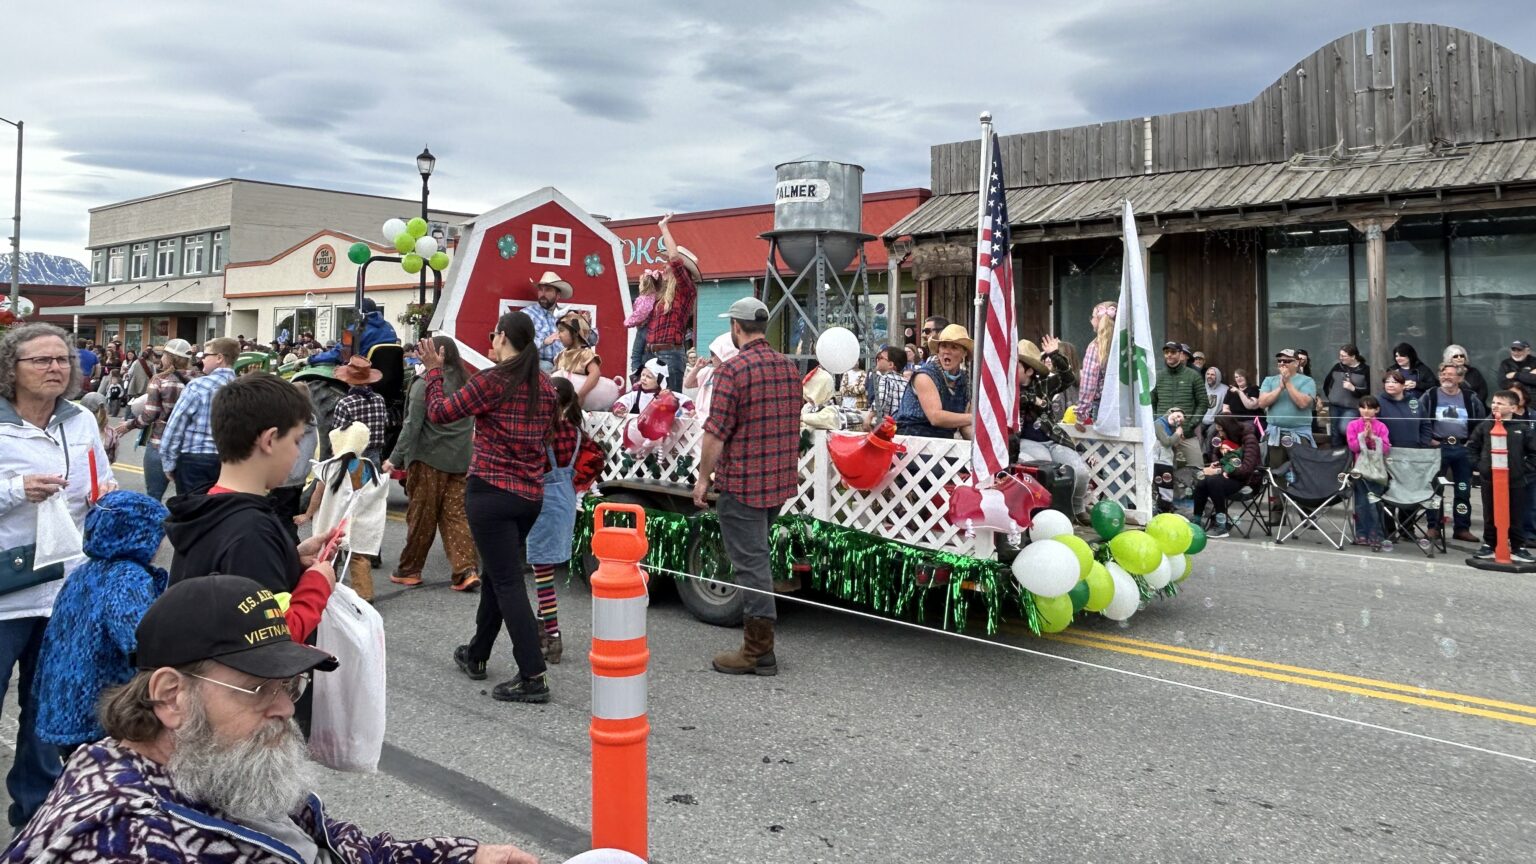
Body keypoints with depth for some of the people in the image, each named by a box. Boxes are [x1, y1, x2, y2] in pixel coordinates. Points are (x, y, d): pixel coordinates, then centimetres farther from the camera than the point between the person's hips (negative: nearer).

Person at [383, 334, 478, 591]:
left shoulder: (425, 383, -9)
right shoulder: (468, 383, 7)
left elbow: (412, 425, -12)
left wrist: (395, 459, -7)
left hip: (428, 459, -4)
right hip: (459, 460, 5)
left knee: (421, 516, 6)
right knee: (456, 515, 6)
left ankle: (409, 571, 18)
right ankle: (467, 569, -6)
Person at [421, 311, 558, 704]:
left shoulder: (491, 380, -14)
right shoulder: (544, 386, 6)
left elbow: (439, 412, -3)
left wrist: (433, 369, 8)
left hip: (491, 492, -7)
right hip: (531, 494, 7)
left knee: (507, 581, -5)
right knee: (497, 573, 21)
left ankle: (533, 677, -7)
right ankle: (476, 655, 37)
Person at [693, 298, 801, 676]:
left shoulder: (734, 369, -15)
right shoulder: (789, 366, 10)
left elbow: (716, 432, -17)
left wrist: (704, 477, -8)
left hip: (742, 482, -8)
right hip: (780, 480, 8)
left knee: (750, 563, -2)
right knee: (757, 557, 19)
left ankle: (759, 650, 3)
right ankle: (759, 640, 27)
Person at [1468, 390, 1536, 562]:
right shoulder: (1484, 427, 1)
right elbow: (1471, 448, 9)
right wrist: (1479, 465, 0)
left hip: (1515, 482, -1)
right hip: (1489, 481, 1)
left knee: (1516, 517, 6)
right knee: (1490, 516, 9)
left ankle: (1518, 548, 14)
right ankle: (1489, 545, 18)